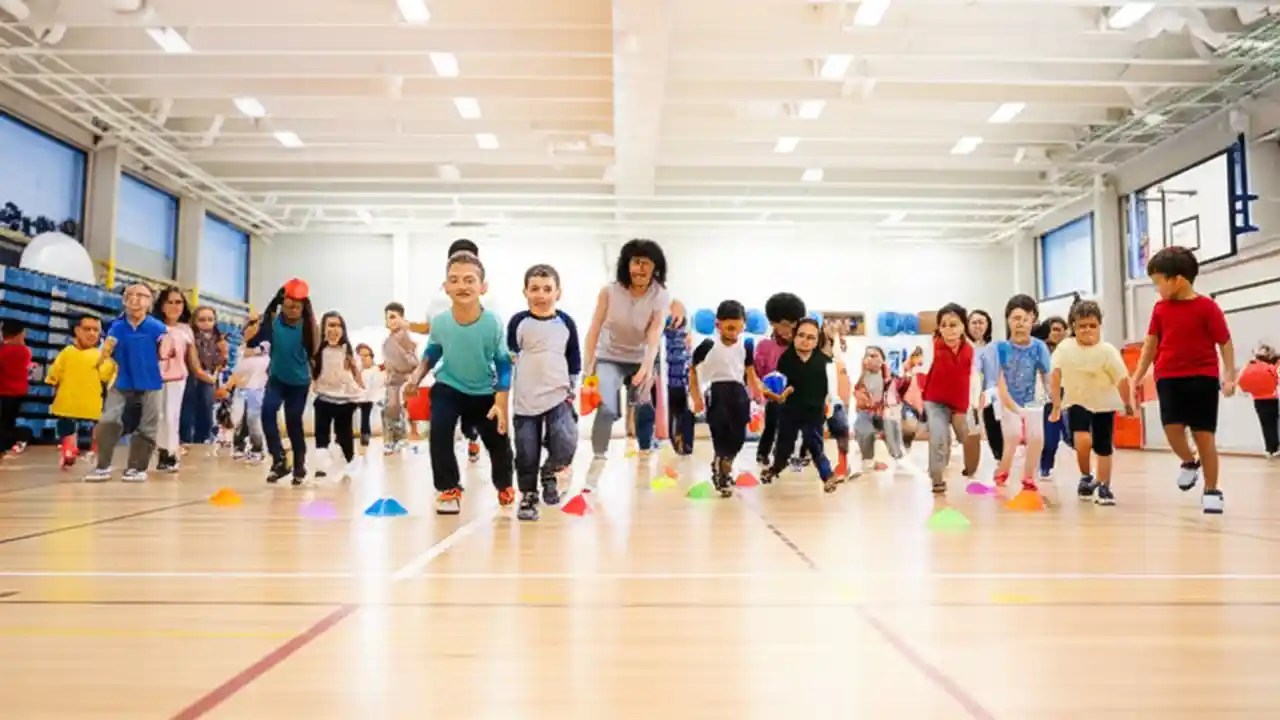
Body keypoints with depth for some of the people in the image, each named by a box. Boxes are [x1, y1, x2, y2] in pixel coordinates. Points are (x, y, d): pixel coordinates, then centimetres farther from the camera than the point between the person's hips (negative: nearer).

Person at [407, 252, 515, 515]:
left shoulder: (493, 323, -26)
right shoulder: (439, 322, -19)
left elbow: (504, 365, -16)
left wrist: (501, 404, -20)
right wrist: (417, 375, -11)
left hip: (484, 392, 0)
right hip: (448, 387, 1)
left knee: (498, 442, 6)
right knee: (439, 432, -20)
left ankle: (504, 485, 38)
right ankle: (448, 489, 1)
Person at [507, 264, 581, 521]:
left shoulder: (566, 322, 1)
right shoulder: (518, 322, -4)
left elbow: (574, 359, 10)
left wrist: (572, 388, 9)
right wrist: (504, 389, 0)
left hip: (559, 396, 1)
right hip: (526, 399, 0)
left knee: (565, 446, -14)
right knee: (527, 453, 4)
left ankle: (549, 473, 18)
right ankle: (528, 495, 24)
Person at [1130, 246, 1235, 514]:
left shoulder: (1207, 307, -7)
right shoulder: (1160, 308, 7)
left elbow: (1225, 343, -4)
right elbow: (1151, 344, 15)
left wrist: (1229, 377, -13)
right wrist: (1137, 377, 12)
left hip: (1202, 378, -3)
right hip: (1169, 378, 4)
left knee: (1204, 434, -2)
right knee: (1172, 428, -9)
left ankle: (1211, 491, 11)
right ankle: (1190, 462, 24)